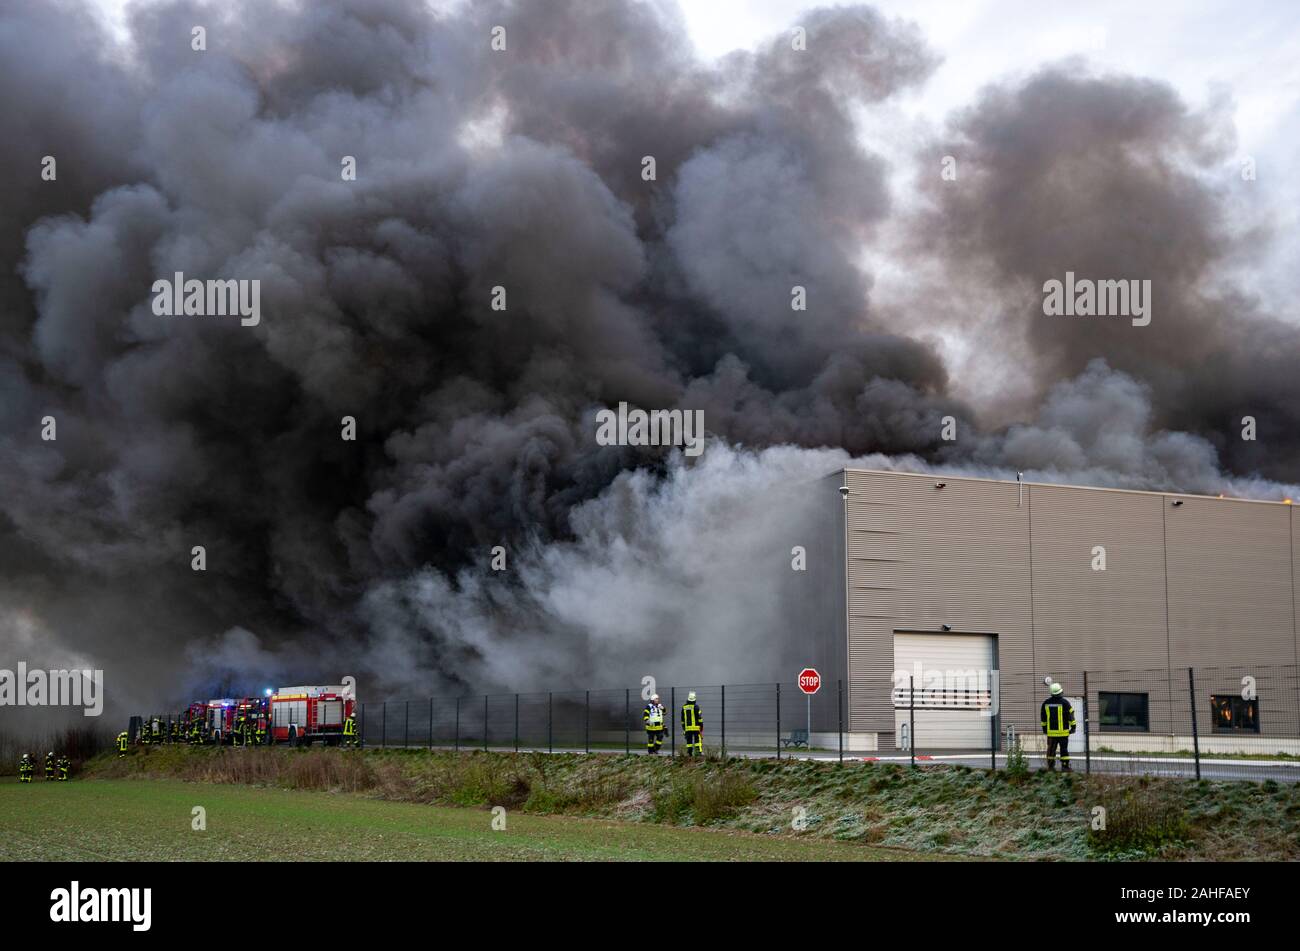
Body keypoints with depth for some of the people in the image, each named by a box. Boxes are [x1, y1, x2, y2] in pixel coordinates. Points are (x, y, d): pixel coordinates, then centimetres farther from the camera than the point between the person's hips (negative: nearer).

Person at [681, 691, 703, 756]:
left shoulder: (684, 707, 9)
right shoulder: (695, 706, -7)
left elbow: (682, 719, 15)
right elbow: (699, 717, -9)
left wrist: (683, 728, 22)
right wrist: (701, 725, -2)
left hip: (687, 727, 4)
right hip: (696, 727, -4)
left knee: (689, 741, 8)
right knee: (698, 739, -2)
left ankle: (689, 752, 6)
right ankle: (698, 751, -9)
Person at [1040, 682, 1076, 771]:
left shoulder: (1046, 703, 4)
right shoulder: (1064, 702, -9)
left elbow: (1043, 717, 12)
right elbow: (1070, 715, -7)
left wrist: (1044, 727, 22)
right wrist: (1073, 727, 1)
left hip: (1051, 731, 4)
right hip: (1063, 731, -4)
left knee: (1051, 749, 11)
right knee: (1064, 749, 2)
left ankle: (1050, 766, 14)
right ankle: (1065, 766, 0)